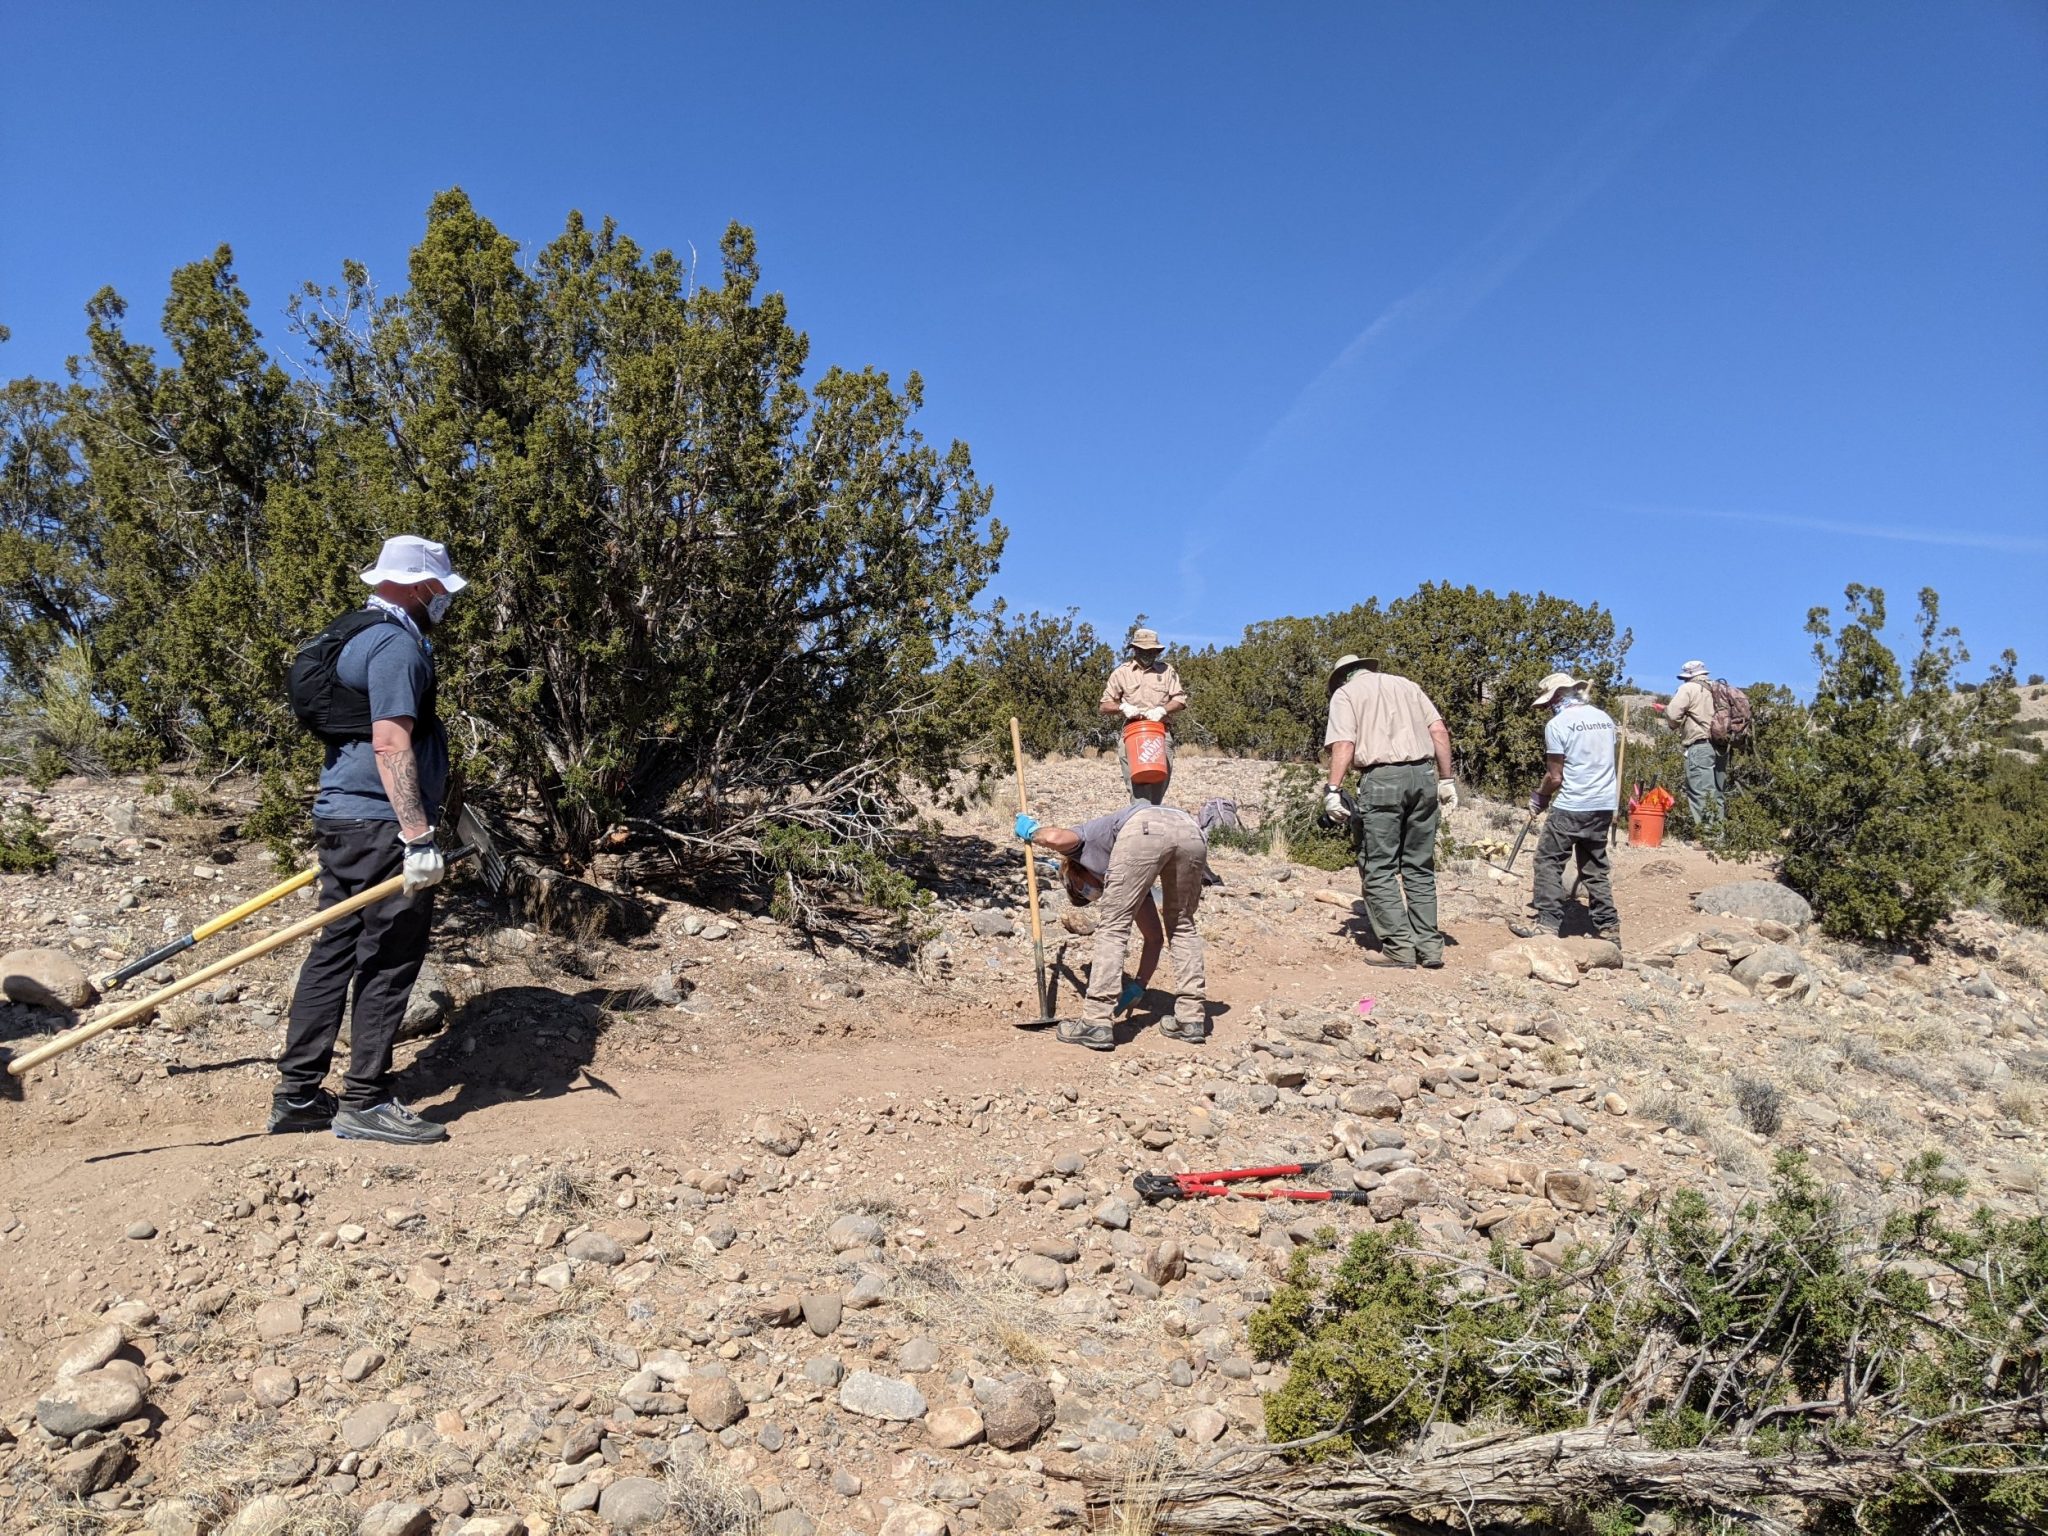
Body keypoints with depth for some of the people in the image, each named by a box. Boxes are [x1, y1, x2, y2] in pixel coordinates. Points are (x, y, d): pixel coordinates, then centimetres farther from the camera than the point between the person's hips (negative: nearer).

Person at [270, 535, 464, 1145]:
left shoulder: (354, 634, 20)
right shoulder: (396, 644, -13)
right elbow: (391, 743, -22)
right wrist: (418, 837, -25)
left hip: (342, 817, 10)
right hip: (381, 825, -10)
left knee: (336, 950, 13)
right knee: (388, 960, -4)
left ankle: (297, 1094, 18)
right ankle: (365, 1104, 1)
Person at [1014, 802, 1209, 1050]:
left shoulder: (1081, 840, 32)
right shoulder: (1129, 875, 42)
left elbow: (1055, 838, 6)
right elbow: (1154, 937, 41)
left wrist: (1031, 832, 29)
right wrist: (1138, 988, 48)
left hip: (1145, 831, -6)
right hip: (1192, 833, 6)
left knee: (1113, 927, 5)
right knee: (1182, 927, 24)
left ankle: (1095, 1024, 3)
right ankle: (1191, 1018, 20)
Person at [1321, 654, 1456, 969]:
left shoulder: (1345, 693, 8)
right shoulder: (1405, 684, 22)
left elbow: (1344, 745, -7)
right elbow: (1440, 731, 13)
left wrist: (1333, 790, -10)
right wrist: (1446, 780, 14)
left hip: (1382, 778, -5)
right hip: (1423, 775, 5)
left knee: (1379, 868, 2)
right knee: (1420, 866, 13)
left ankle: (1399, 947, -2)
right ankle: (1429, 945, 12)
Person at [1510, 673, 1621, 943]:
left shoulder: (1557, 724, -10)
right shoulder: (1605, 718, 11)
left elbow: (1555, 776, -10)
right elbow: (1606, 764, 17)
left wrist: (1540, 797, 8)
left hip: (1571, 807, -7)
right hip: (1604, 805, 7)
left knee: (1549, 861, 2)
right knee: (1595, 866, 14)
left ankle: (1548, 922, -3)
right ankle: (1608, 926, 15)